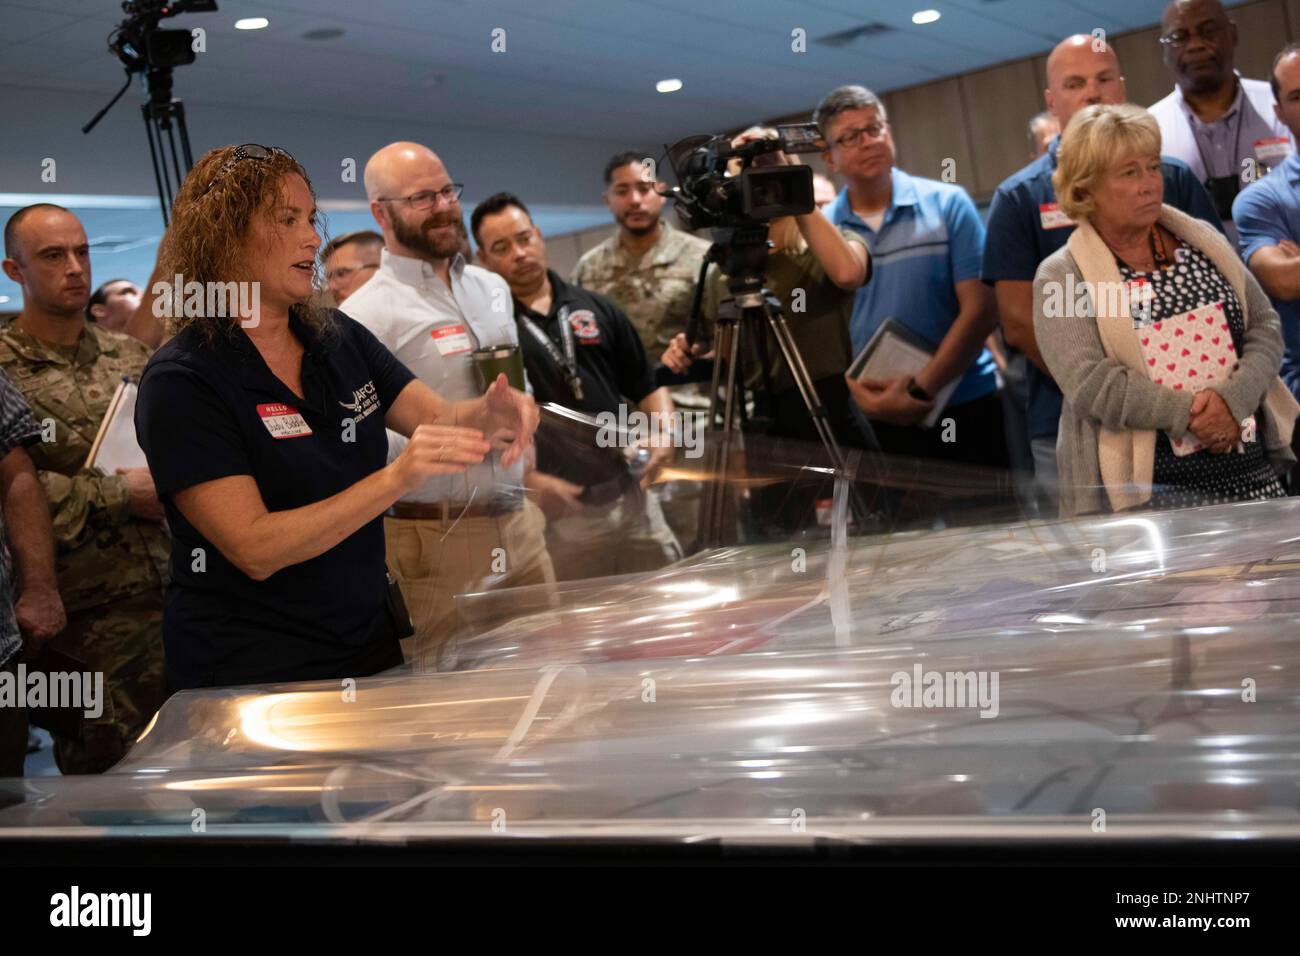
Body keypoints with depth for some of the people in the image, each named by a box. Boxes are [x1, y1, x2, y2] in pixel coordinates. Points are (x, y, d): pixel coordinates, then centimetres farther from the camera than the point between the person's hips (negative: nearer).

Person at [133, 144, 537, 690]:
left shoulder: (339, 339, 4)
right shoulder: (181, 382, -17)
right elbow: (255, 550, -24)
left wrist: (491, 414, -24)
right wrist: (395, 479, -33)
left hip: (370, 643, 6)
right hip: (251, 677, -6)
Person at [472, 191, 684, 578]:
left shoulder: (595, 308, 12)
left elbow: (646, 385, 18)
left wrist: (663, 430, -1)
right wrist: (529, 481, -20)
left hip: (631, 499, 4)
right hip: (557, 513, -4)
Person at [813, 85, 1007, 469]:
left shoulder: (948, 204, 0)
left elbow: (979, 310, -5)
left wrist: (921, 389, -12)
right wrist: (858, 391, -11)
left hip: (964, 409, -1)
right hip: (873, 420, 1)